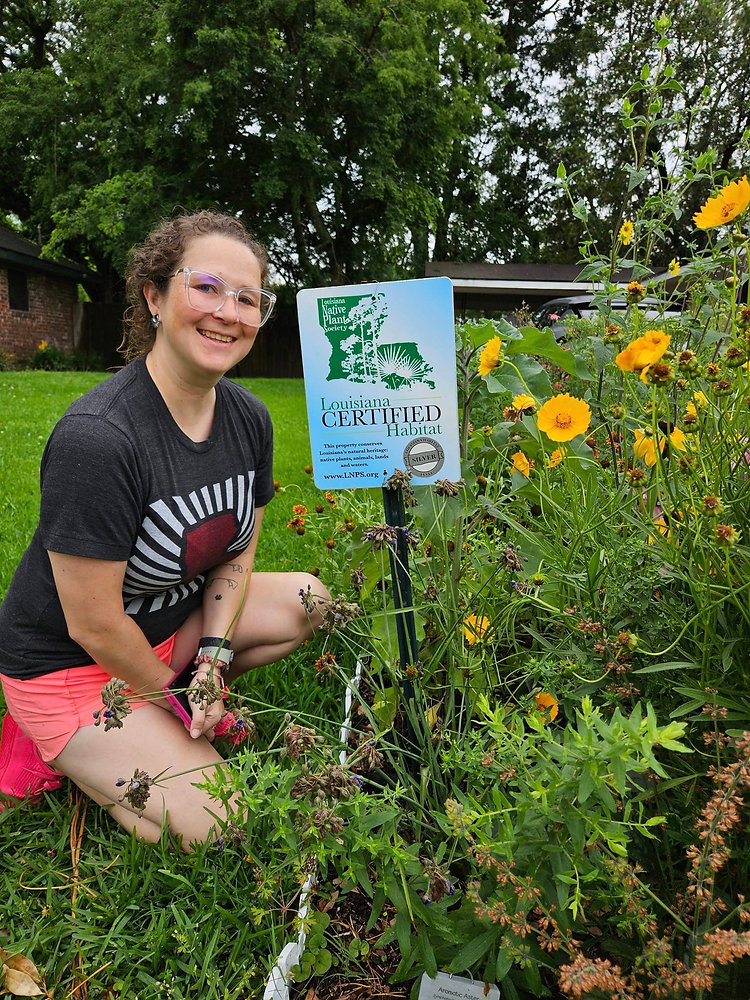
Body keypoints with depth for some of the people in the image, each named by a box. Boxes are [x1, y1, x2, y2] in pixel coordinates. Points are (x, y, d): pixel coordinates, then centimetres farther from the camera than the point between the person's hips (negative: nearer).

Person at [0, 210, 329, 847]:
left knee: (310, 603, -1)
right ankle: (60, 748, 11)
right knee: (216, 830, -12)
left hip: (174, 623, 7)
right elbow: (94, 625, -25)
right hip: (67, 662, -7)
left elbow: (238, 549, 1)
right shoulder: (97, 437, -32)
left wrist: (212, 659, -10)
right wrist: (175, 700, -10)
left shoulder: (249, 417, -8)